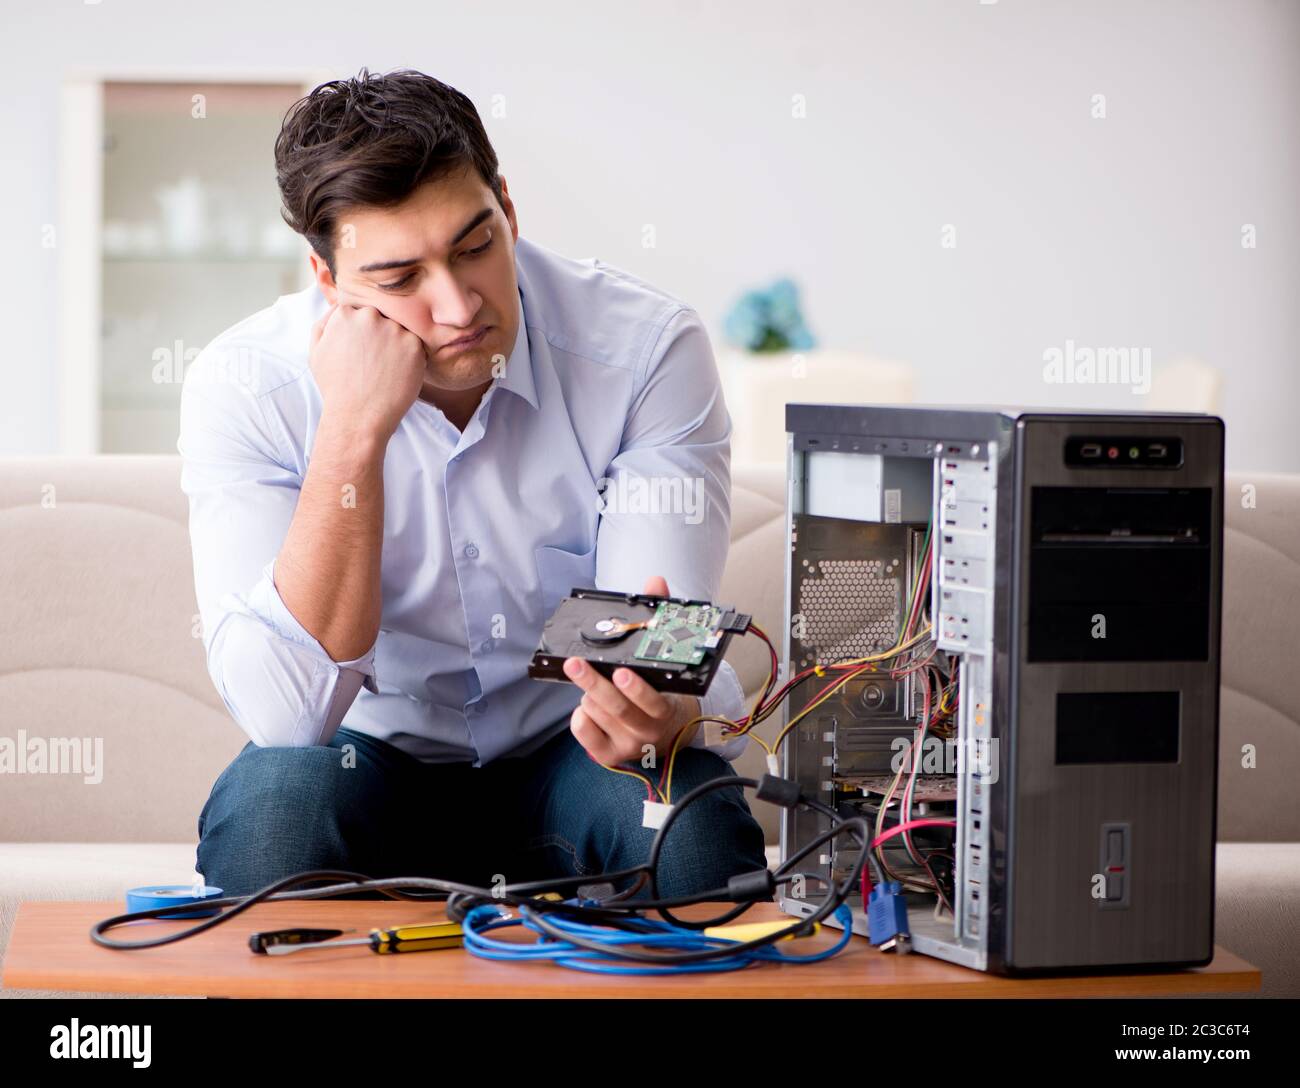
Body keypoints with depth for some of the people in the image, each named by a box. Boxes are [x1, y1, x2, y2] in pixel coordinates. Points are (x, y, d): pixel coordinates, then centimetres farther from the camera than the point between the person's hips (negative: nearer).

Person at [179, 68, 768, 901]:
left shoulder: (648, 348, -18)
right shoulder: (245, 387, -18)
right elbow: (285, 714, -28)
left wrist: (660, 713, -47)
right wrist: (354, 431, -34)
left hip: (568, 752, 0)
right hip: (376, 754, 0)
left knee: (692, 826, -32)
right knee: (270, 807, -33)